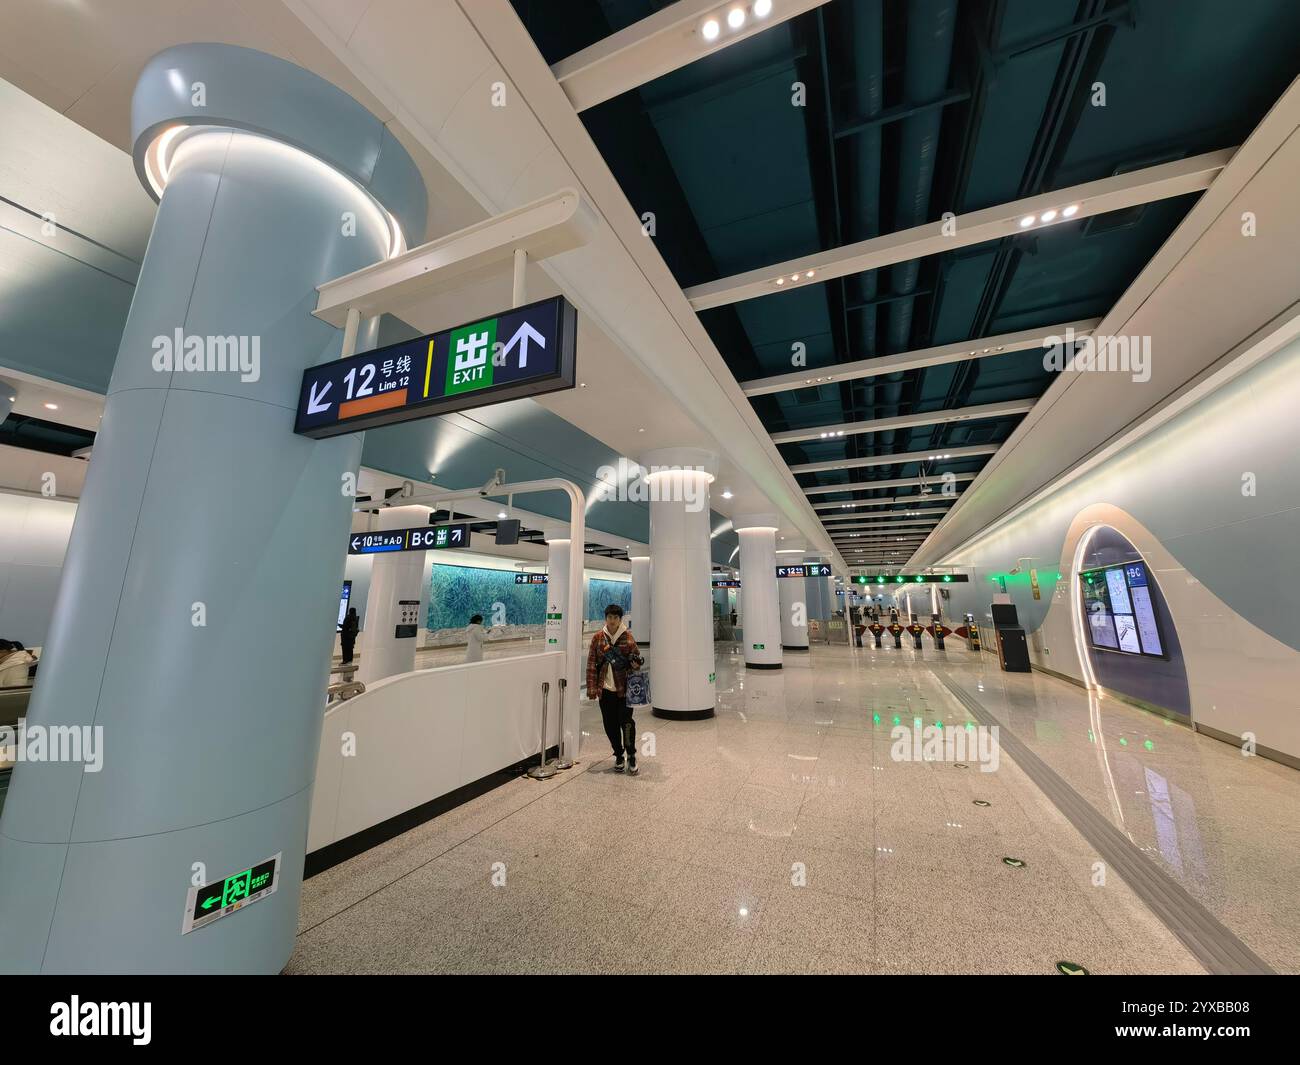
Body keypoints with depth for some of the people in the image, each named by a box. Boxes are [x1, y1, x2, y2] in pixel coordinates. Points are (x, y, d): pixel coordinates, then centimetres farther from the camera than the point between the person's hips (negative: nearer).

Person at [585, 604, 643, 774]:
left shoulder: (628, 637, -1)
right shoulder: (598, 638, 1)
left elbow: (636, 658, 9)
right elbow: (591, 664, 2)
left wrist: (635, 663, -15)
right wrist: (592, 688, -3)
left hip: (624, 688, -2)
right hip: (605, 688, 2)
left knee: (626, 721, -5)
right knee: (610, 725, 9)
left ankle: (631, 755, 18)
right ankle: (618, 755, 30)